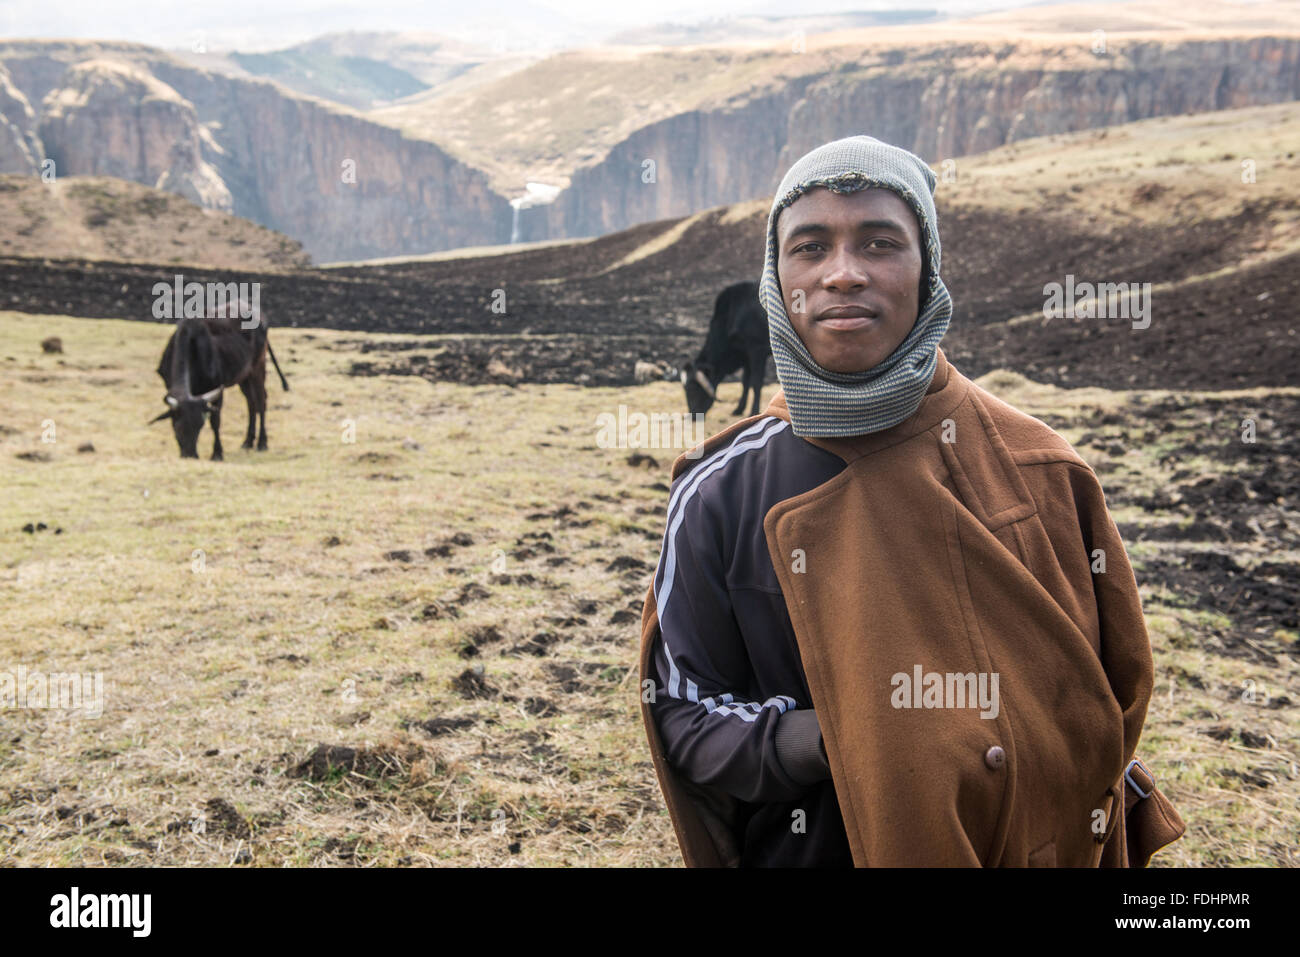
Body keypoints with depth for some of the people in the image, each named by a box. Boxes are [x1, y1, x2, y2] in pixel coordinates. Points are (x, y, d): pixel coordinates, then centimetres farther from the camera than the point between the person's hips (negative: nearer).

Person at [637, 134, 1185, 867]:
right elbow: (683, 710, -7)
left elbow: (1117, 682, 2)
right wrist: (814, 741, -23)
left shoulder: (1039, 468, -9)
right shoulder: (722, 495, -13)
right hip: (811, 850, -1)